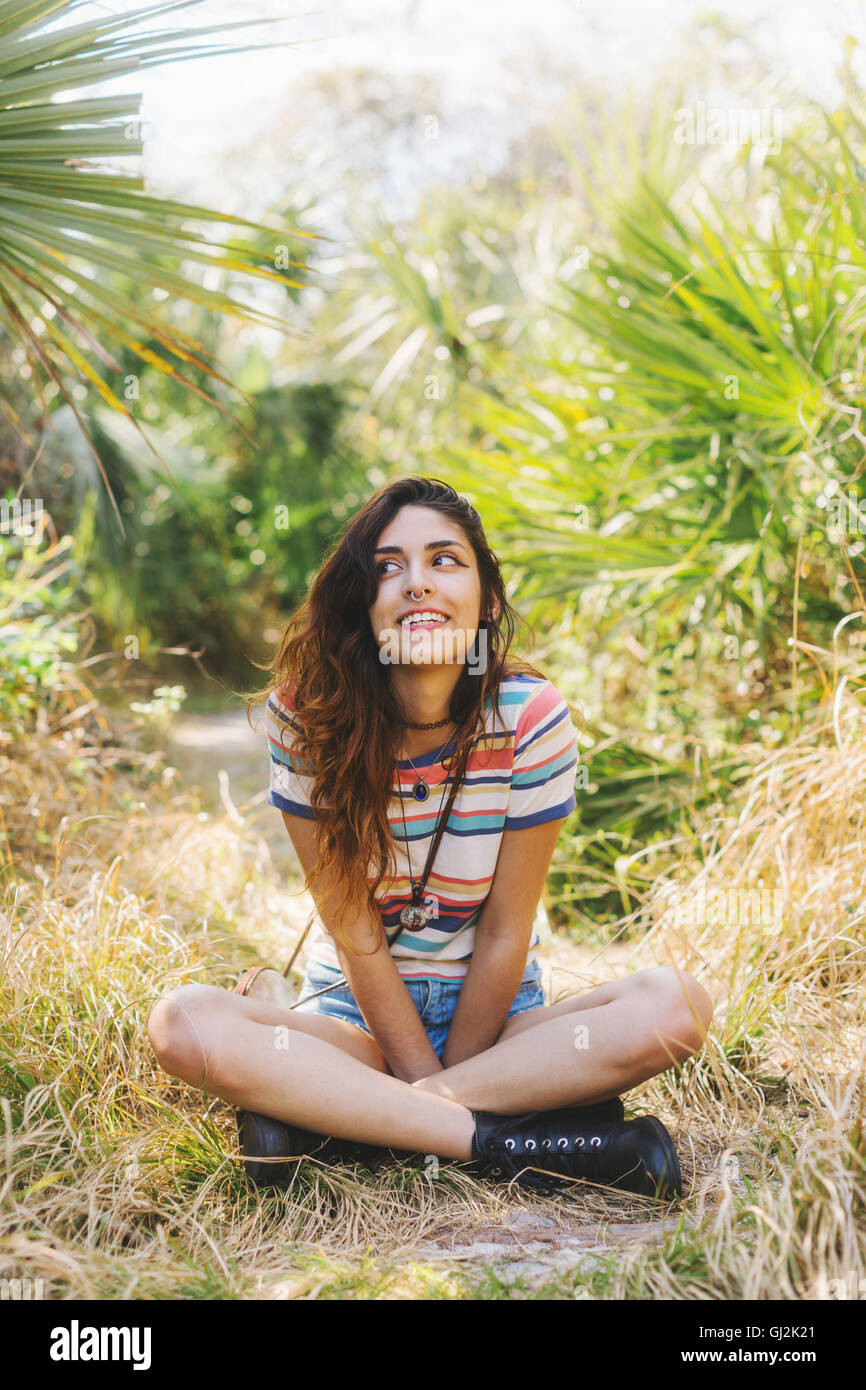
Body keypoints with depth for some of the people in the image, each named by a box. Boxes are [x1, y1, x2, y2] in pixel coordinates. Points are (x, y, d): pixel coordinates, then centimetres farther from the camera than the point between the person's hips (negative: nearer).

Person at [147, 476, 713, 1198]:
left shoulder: (532, 717, -15)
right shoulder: (307, 713, -14)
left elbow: (505, 934, -11)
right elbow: (354, 929, -13)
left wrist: (440, 1091, -12)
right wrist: (428, 1085, -16)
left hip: (497, 1015, 1)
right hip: (356, 1015, 0)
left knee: (675, 1003, -27)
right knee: (183, 1022, -28)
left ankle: (320, 1116, -24)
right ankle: (517, 1144, -28)